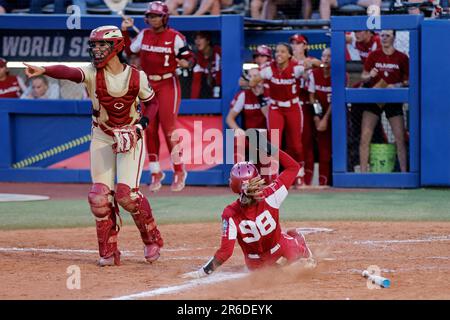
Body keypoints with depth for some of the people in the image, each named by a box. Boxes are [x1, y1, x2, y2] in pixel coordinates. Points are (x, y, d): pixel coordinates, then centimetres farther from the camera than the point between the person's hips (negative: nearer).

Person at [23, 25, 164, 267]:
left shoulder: (137, 77, -11)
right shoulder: (92, 74, -11)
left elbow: (152, 103, 5)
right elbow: (69, 72, -32)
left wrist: (140, 126, -13)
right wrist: (44, 70, -53)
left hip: (131, 136, -2)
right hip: (102, 137, 2)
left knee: (126, 193, -14)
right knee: (100, 195, -5)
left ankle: (152, 238, 10)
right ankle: (108, 253, 6)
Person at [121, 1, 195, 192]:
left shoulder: (175, 37, -9)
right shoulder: (144, 35, 7)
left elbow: (190, 58, -7)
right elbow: (129, 51, 18)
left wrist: (186, 63, -29)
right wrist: (124, 32, 10)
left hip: (168, 85, -5)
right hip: (148, 85, 6)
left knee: (169, 128, -9)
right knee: (149, 129, 6)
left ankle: (179, 171, 5)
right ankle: (155, 173, 17)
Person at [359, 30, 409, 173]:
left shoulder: (402, 58, 0)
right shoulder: (373, 56, 3)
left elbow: (407, 81, 4)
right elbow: (363, 77, 7)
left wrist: (398, 85, -15)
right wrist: (369, 76, -15)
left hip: (393, 100, -1)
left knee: (400, 138, -2)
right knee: (365, 138, -6)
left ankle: (404, 172, 6)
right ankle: (363, 172, -2)